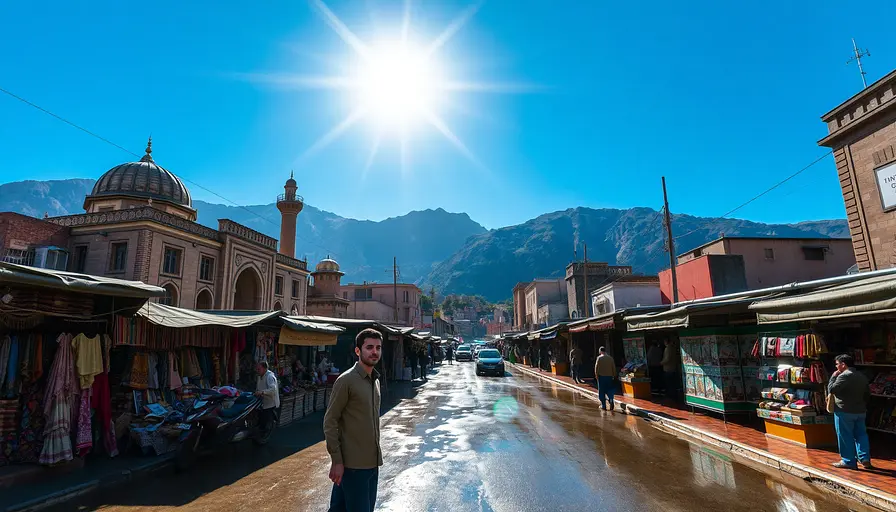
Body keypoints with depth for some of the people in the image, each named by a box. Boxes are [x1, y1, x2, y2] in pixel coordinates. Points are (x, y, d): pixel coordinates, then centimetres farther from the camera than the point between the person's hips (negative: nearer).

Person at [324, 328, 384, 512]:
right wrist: (336, 460, -17)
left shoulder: (376, 380, 9)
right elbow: (329, 422, -14)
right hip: (353, 463, -7)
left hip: (372, 462, 7)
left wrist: (377, 455, 15)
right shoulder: (346, 380, -14)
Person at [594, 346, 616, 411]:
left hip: (601, 376, -3)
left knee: (602, 392, 7)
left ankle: (603, 405, 11)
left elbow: (596, 367, -9)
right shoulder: (610, 358, 3)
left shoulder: (599, 358, -7)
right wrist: (614, 376, 16)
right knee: (609, 391, 13)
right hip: (609, 376, 3)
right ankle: (611, 400, -12)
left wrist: (596, 375, 3)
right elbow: (614, 368, 7)